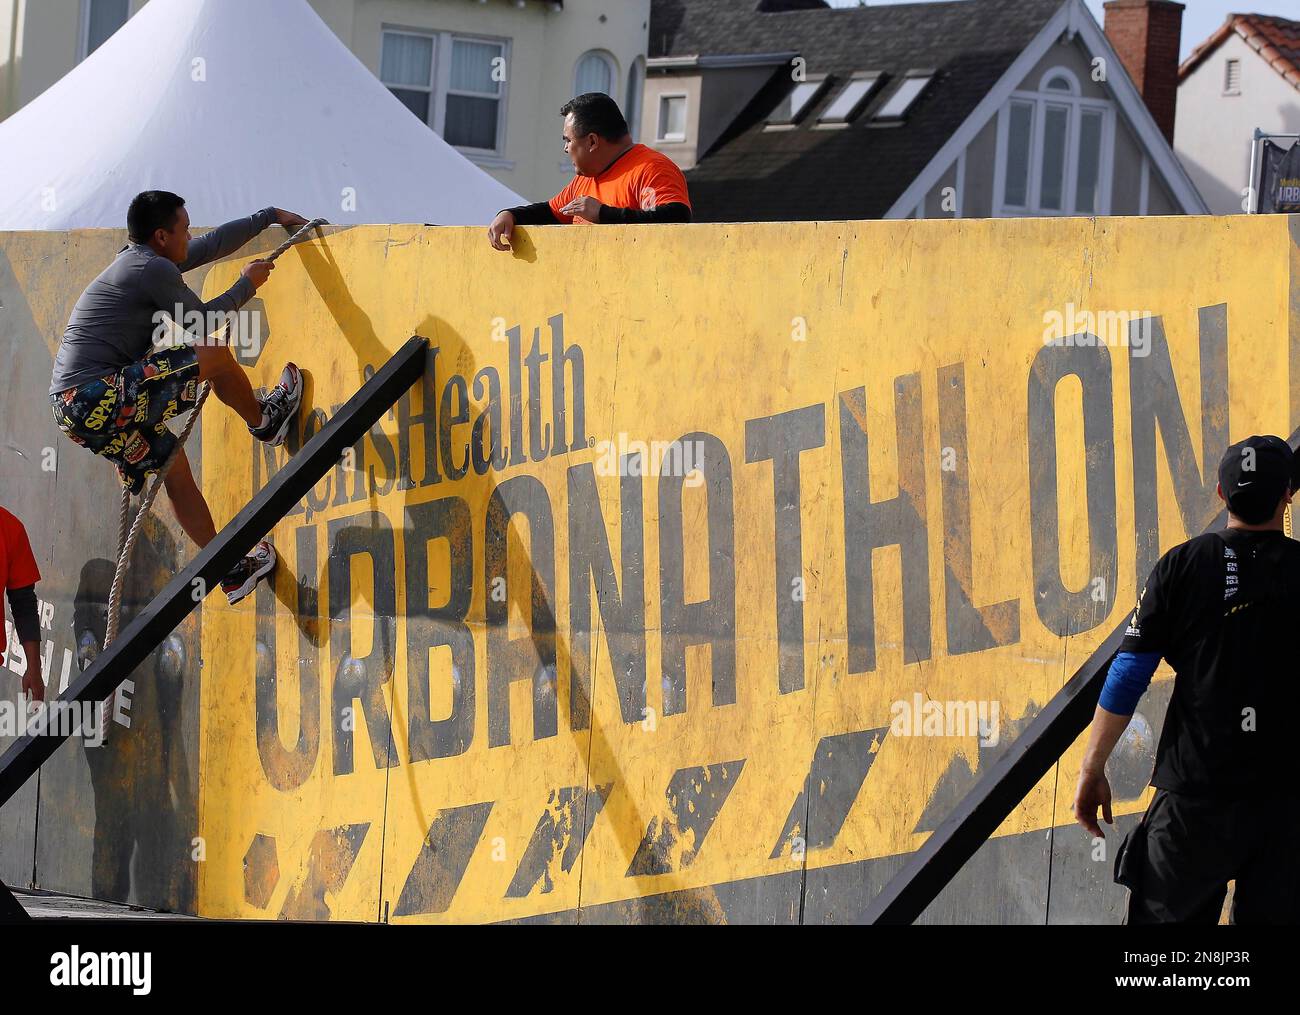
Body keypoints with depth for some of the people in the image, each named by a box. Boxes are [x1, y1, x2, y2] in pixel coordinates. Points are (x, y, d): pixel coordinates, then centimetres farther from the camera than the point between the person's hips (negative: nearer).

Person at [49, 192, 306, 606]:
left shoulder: (136, 260, 19)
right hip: (100, 396, -10)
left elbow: (215, 243, 31)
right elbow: (203, 322, 2)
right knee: (216, 356, -2)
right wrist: (247, 284, 16)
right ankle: (262, 420, 26)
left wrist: (270, 216, 40)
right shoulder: (154, 269, -10)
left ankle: (232, 570, 24)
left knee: (173, 464, 19)